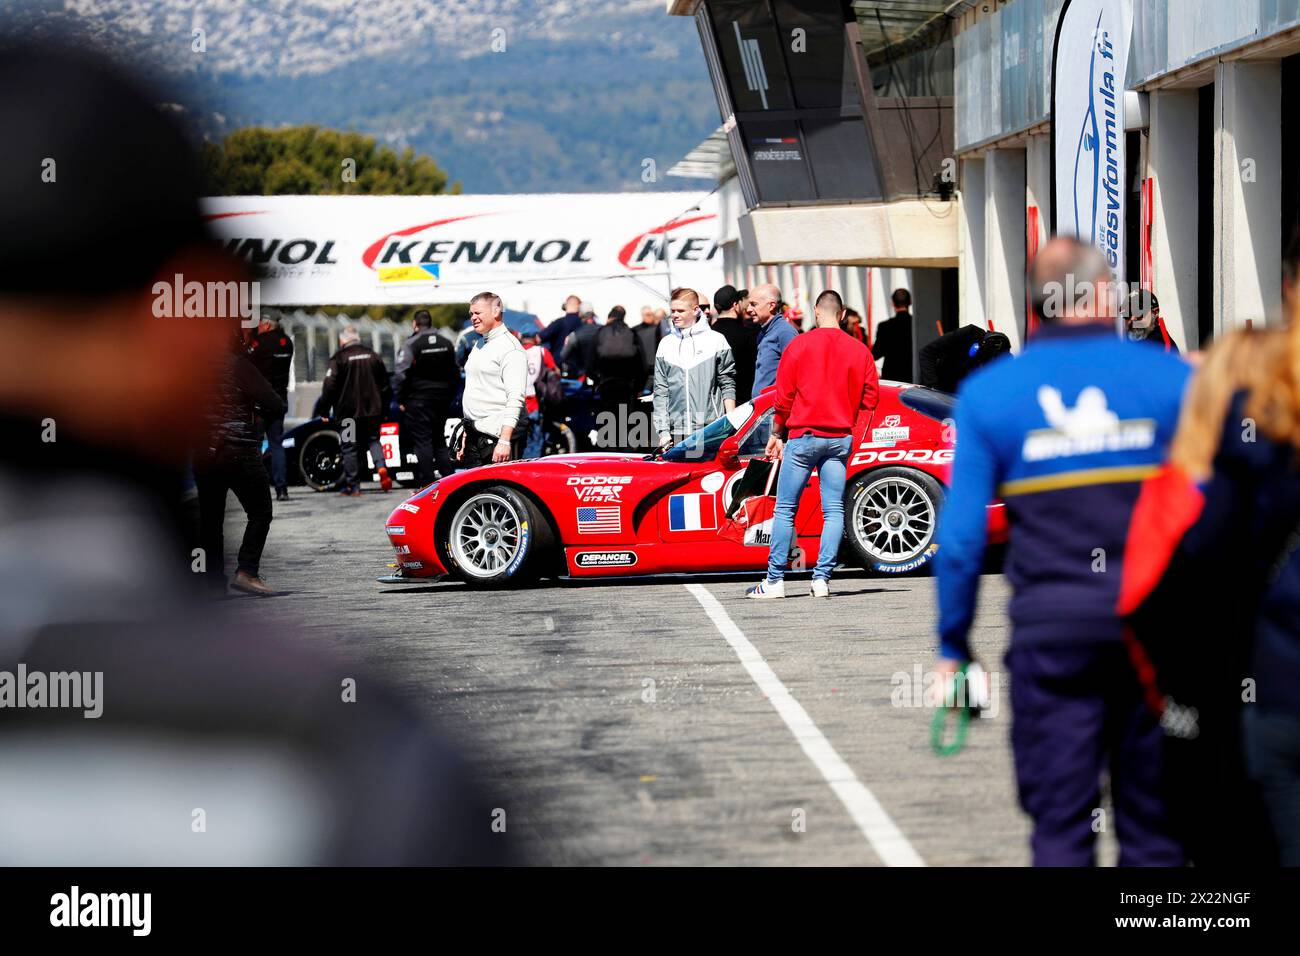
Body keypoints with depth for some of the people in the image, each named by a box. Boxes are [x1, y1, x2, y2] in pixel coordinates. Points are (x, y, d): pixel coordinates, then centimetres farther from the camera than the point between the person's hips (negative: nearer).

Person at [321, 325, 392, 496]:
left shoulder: (339, 358, -8)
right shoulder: (373, 356, 8)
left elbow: (330, 386, -13)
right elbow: (385, 385, 14)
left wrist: (324, 409, -4)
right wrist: (383, 409, 21)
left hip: (348, 411, -4)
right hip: (372, 410, 4)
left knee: (350, 448, 3)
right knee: (373, 439, 18)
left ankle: (353, 487, 3)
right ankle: (381, 467, -9)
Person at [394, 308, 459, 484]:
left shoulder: (410, 344, -10)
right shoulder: (446, 344, 9)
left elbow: (400, 374, -15)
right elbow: (456, 373, 14)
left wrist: (401, 399, -7)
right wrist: (450, 396, 19)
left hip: (419, 400, -6)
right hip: (442, 401, 6)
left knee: (422, 442, -3)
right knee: (440, 441, 14)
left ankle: (427, 484, -5)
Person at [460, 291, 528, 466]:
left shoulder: (510, 348, -9)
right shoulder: (479, 346, 20)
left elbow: (516, 399, -17)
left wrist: (504, 441, -24)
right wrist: (466, 434, 23)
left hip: (497, 435, -9)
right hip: (475, 435, 9)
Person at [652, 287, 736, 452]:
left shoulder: (716, 341, 5)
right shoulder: (666, 345, 12)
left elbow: (728, 385, 5)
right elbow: (660, 391, 11)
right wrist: (663, 431, 4)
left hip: (712, 431, -2)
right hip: (677, 433, 2)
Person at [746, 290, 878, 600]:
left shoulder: (799, 345, -2)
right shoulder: (860, 351, 5)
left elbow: (784, 396, -1)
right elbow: (870, 398, 6)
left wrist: (777, 434, 10)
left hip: (803, 435, -2)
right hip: (840, 438, 2)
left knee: (785, 510, 2)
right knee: (834, 511, 4)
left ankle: (774, 581, 1)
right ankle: (822, 579, -3)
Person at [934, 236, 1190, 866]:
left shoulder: (986, 393, 2)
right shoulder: (1172, 378, 1)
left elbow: (961, 536, -1)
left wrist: (952, 648, 6)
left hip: (1051, 631, 0)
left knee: (1059, 829, 5)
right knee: (1154, 826, 8)